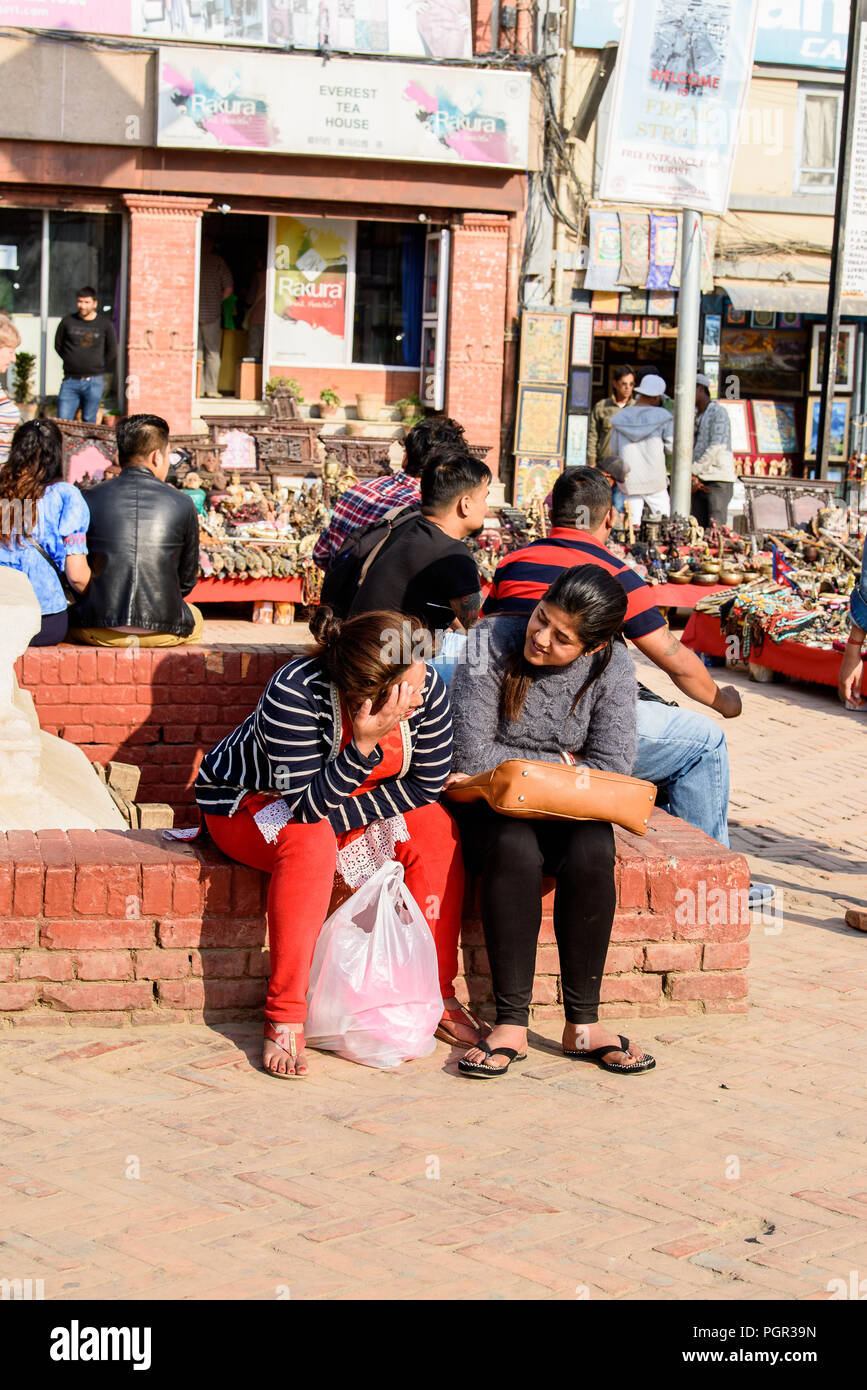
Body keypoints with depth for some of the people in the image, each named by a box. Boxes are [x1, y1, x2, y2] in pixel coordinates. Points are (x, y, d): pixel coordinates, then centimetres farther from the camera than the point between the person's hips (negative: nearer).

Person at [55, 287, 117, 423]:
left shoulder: (105, 324, 1)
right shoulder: (67, 321, 3)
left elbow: (112, 353, 9)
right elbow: (58, 346, 15)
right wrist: (72, 362, 10)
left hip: (94, 382, -1)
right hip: (70, 381, 1)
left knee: (89, 422, 5)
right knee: (62, 421, -7)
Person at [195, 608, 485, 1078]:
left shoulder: (426, 687, -22)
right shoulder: (294, 694, -36)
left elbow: (427, 785, -13)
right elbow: (308, 804, -36)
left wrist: (338, 815, -23)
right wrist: (365, 743, -47)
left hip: (352, 808, 5)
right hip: (247, 802, -5)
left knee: (435, 828, -19)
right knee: (311, 842, -37)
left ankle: (437, 995, -10)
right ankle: (284, 1020, -30)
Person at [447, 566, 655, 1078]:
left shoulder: (611, 667, -8)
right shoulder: (494, 643, -14)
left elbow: (611, 767, -12)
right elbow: (472, 755, -16)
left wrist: (513, 768, -14)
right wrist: (559, 762, -9)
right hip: (491, 804, -2)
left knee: (593, 854, -31)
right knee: (515, 849, -35)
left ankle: (583, 1021, -21)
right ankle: (512, 1022, -29)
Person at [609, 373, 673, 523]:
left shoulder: (620, 417, 4)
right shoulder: (663, 416, -4)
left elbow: (614, 449, 9)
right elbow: (671, 448, -1)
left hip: (629, 481, 2)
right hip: (655, 481, -2)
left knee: (633, 525, 4)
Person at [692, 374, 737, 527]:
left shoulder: (718, 412, -4)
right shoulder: (696, 418, 19)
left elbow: (717, 447, -15)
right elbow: (691, 451, 14)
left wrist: (694, 473, -14)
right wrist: (693, 479, -4)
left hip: (718, 481, -7)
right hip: (700, 483, 7)